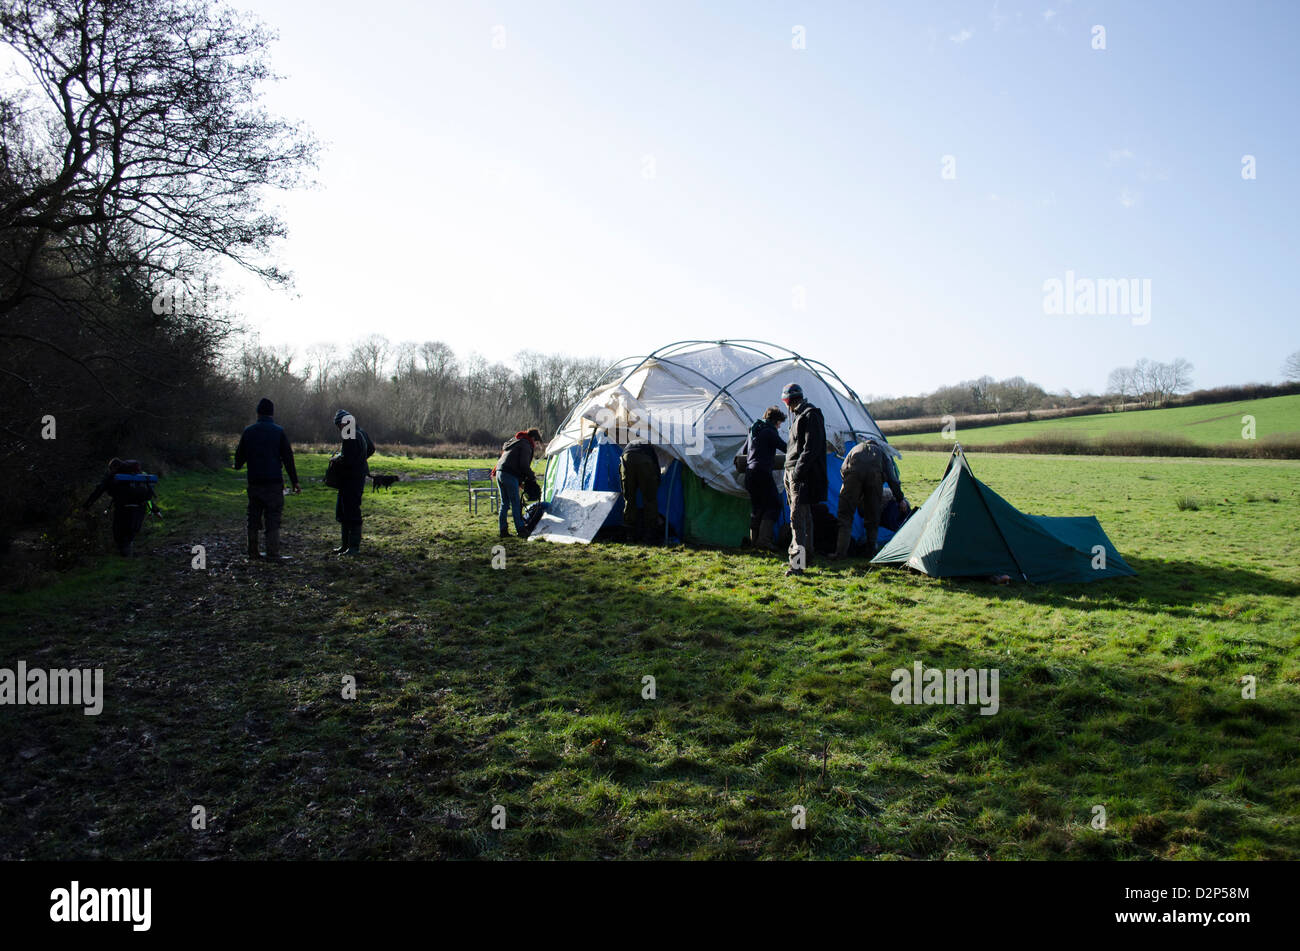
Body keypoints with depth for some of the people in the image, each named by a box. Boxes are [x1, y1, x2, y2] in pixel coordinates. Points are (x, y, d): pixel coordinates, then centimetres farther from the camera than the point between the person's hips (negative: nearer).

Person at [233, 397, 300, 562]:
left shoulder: (248, 431, 4)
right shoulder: (278, 431, -5)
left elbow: (240, 455, 15)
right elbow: (288, 458, -6)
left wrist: (237, 466, 39)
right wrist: (294, 482, -1)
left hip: (254, 482, 3)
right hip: (273, 482, -3)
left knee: (253, 518, 13)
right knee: (273, 519, -1)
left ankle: (252, 553, 17)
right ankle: (272, 555, -5)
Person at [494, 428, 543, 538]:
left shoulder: (512, 442, 26)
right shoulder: (526, 445, -4)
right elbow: (524, 465, -13)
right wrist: (532, 477, 1)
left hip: (499, 472, 9)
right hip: (510, 475, -9)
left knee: (504, 503, 12)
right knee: (515, 504, -4)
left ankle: (503, 531, 13)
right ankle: (520, 530, -1)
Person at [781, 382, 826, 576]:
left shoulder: (810, 415, -12)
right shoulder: (798, 415, 18)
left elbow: (812, 447, -20)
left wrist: (798, 470, -23)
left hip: (803, 474, -10)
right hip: (794, 471, 10)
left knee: (797, 518, -16)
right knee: (804, 515, 20)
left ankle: (797, 563, -20)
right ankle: (806, 552, 32)